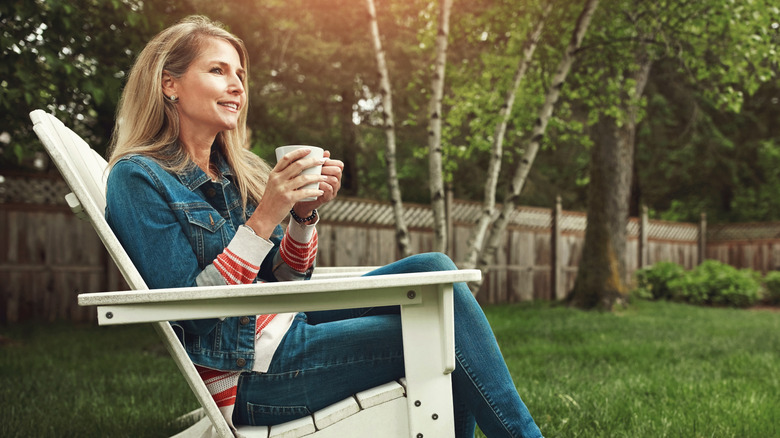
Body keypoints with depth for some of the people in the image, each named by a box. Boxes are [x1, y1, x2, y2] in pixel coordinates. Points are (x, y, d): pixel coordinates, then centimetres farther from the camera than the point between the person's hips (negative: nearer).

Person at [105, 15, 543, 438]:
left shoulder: (235, 169, 10)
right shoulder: (138, 178, -11)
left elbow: (285, 279, 11)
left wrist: (306, 214, -7)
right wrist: (264, 218, -23)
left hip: (287, 324, 8)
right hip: (250, 372, -8)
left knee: (436, 270, -5)